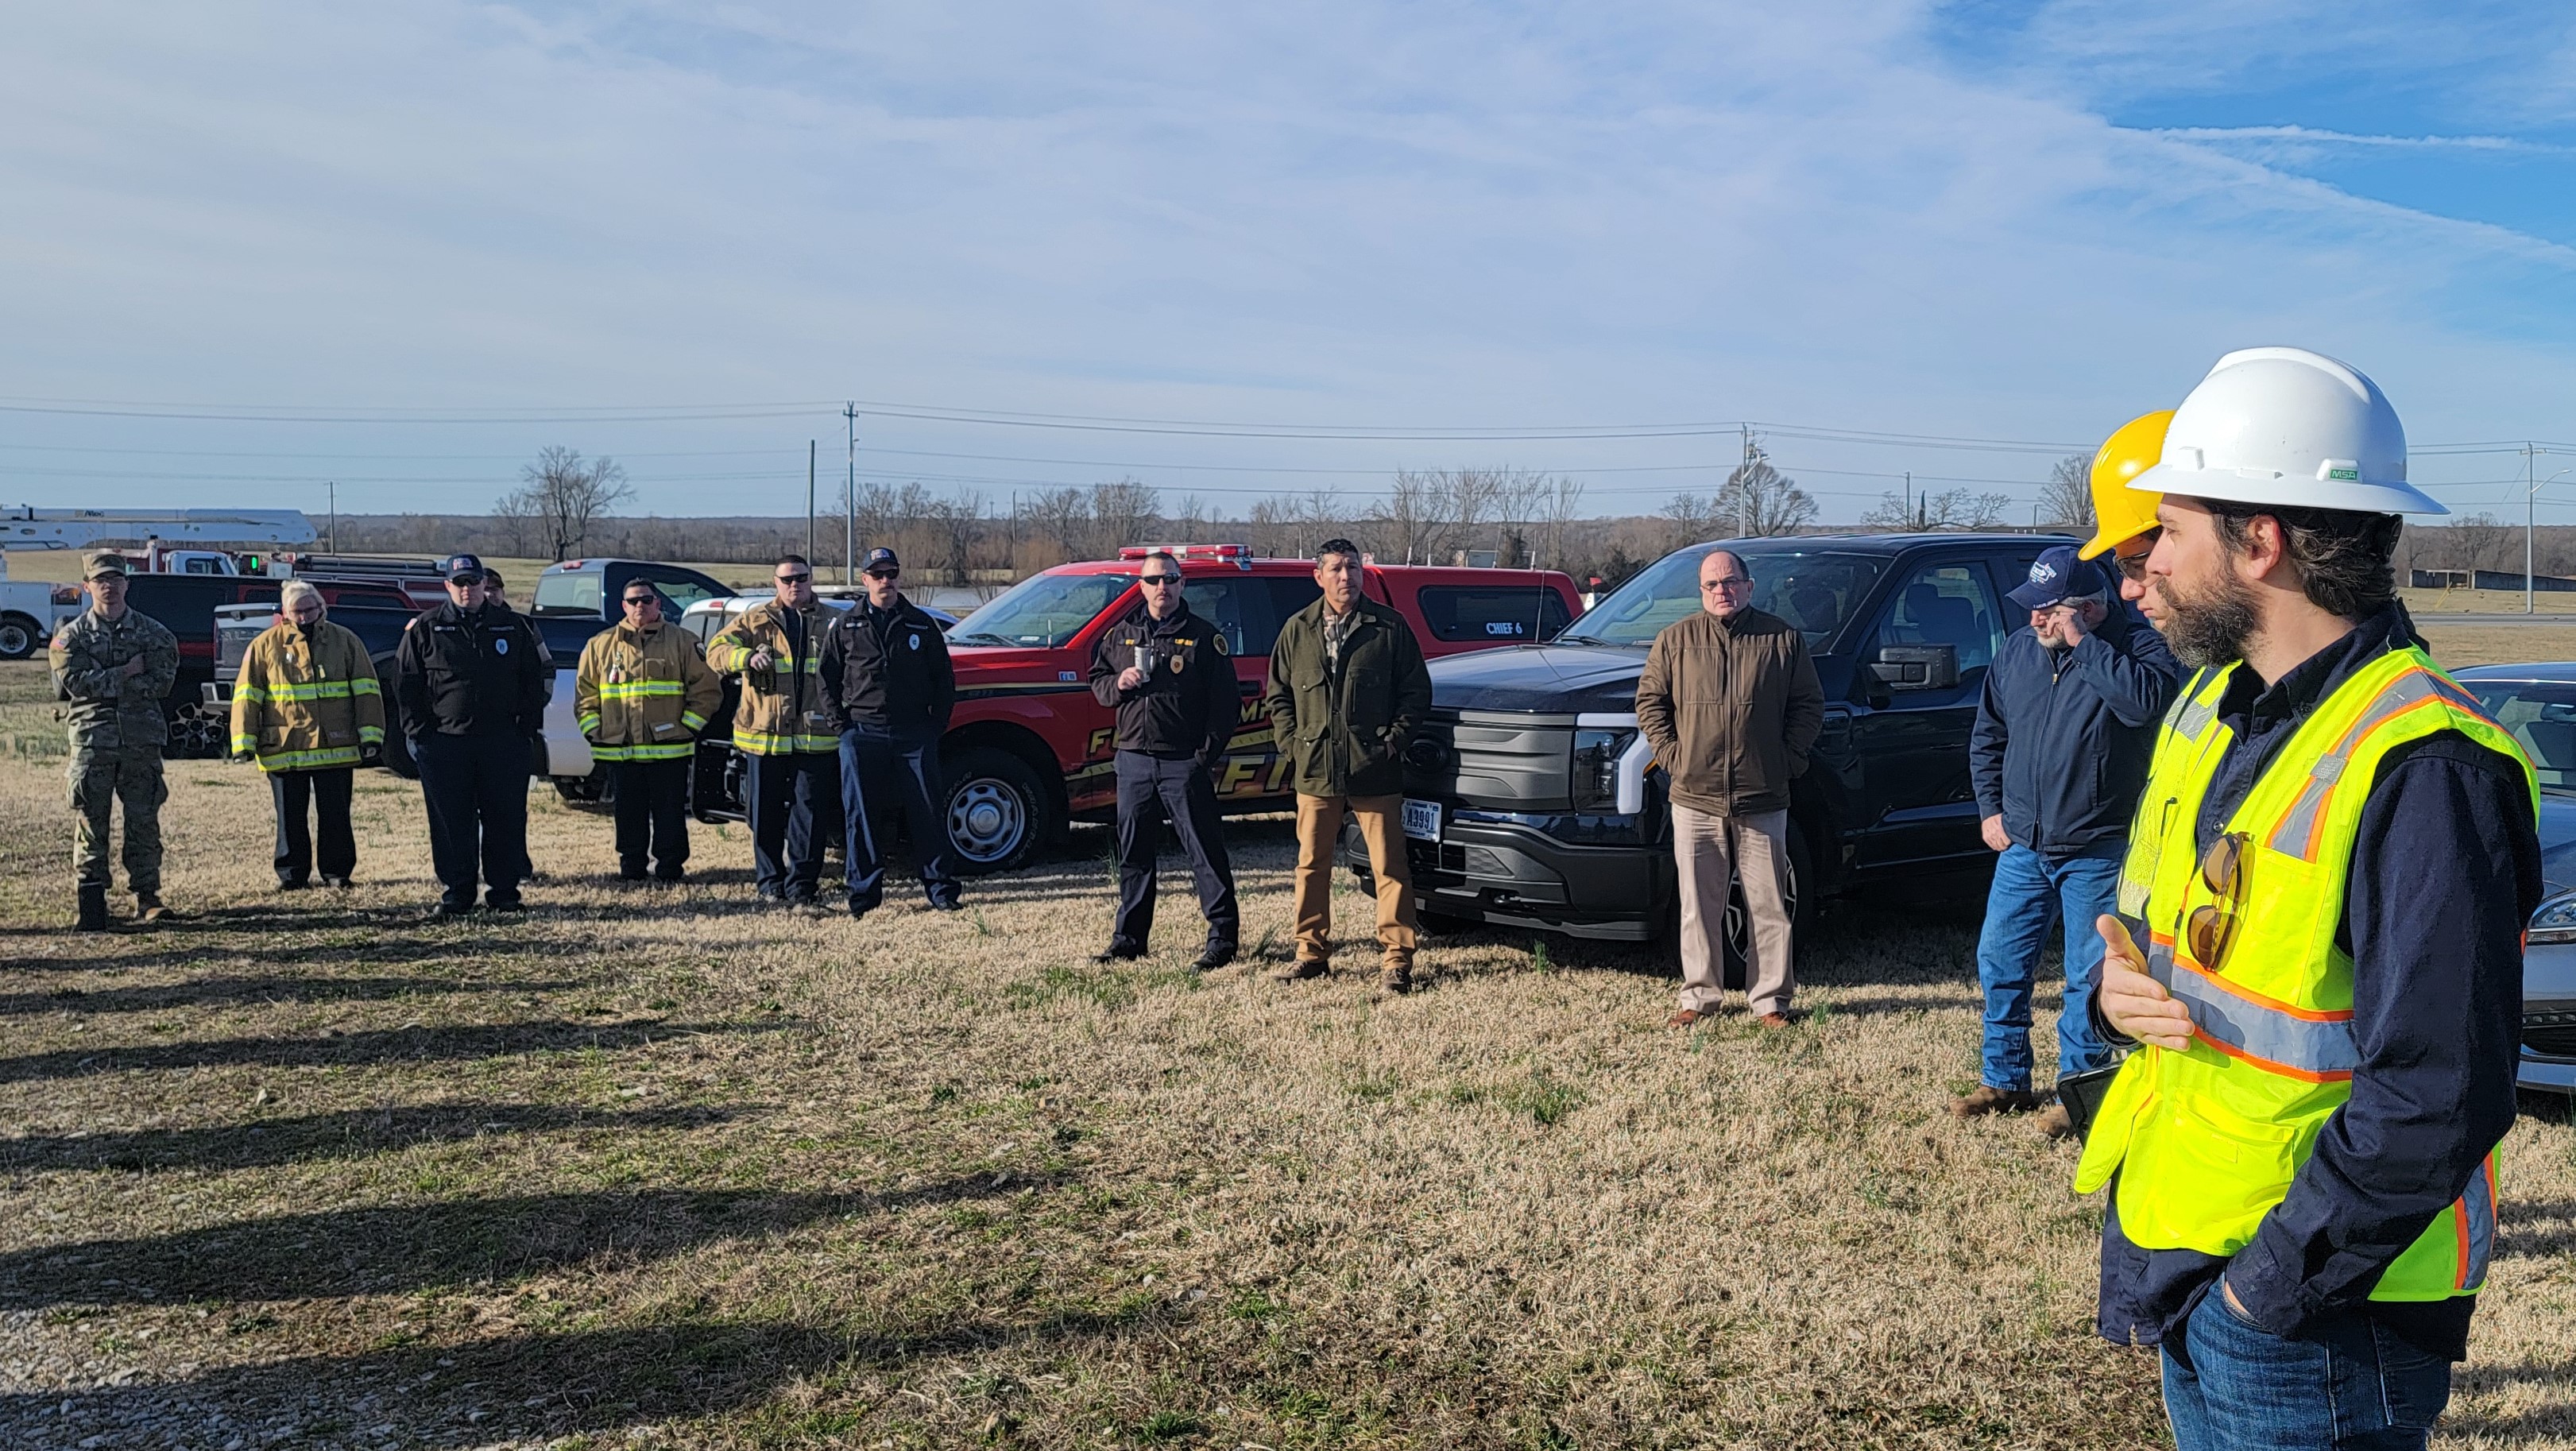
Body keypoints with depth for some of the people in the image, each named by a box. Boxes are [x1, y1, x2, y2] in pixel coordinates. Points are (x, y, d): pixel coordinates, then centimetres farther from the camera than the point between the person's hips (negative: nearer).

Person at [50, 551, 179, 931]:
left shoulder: (154, 633, 7)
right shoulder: (71, 635, 6)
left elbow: (160, 683, -5)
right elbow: (75, 682, -9)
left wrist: (102, 683, -7)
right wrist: (126, 673, -10)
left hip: (142, 740, 1)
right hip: (92, 739, -1)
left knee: (144, 822, 2)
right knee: (91, 822, -1)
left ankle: (146, 898, 9)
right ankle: (92, 905, 2)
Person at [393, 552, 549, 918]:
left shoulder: (513, 627, 9)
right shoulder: (425, 628, 5)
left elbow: (534, 679, 12)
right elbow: (405, 681, 5)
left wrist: (528, 727, 4)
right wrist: (418, 731, -2)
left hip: (503, 742, 1)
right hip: (444, 742, -1)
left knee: (507, 820, 3)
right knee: (450, 824, 2)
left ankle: (504, 892, 12)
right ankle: (455, 894, 11)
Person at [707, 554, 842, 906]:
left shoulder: (830, 623, 8)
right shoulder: (756, 621, 7)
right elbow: (716, 650, 0)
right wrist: (748, 656, -19)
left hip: (816, 736, 0)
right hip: (764, 733, 1)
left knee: (811, 812, -2)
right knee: (765, 814, 6)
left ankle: (801, 884, 5)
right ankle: (770, 883, 17)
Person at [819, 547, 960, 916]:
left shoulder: (922, 625, 9)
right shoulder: (846, 626, 8)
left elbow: (944, 679, 11)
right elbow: (828, 679, 9)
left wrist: (936, 724, 2)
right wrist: (840, 726, 0)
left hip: (915, 734, 0)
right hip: (862, 735, 0)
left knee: (927, 812, 0)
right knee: (861, 816, 2)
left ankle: (940, 886, 8)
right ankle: (864, 891, 10)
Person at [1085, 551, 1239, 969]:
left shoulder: (1204, 636, 0)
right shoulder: (1121, 635, 13)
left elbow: (1226, 701, -2)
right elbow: (1097, 680, 21)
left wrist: (1207, 752, -10)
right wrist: (1117, 683, -3)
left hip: (1184, 763, -4)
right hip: (1133, 759, 5)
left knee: (1205, 851, -3)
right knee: (1133, 853, 11)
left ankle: (1223, 936, 3)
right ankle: (1129, 938, 20)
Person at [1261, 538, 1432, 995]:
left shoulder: (1390, 627, 1)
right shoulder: (1297, 630, 9)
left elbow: (1417, 691, 4)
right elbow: (1277, 696, 15)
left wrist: (1393, 739, -5)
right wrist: (1292, 744, 3)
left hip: (1375, 773, -3)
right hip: (1315, 772, 3)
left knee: (1389, 867, -2)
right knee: (1312, 865, 9)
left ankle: (1396, 961, 4)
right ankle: (1311, 953, 21)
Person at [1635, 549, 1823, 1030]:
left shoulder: (1783, 639, 4)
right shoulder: (1675, 640, 6)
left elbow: (1809, 705, 8)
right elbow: (1649, 700, 9)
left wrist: (1788, 757, -1)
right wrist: (1670, 753, -1)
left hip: (1762, 802, 0)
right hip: (1694, 798, 1)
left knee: (1769, 908, 4)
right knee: (1698, 908, 6)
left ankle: (1770, 1000, 14)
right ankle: (1700, 997, 17)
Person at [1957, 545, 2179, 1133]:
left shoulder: (2136, 644, -10)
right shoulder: (2017, 651, 6)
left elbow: (2145, 700, -33)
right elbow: (1987, 735, 16)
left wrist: (2082, 643, -26)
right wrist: (1991, 809, 9)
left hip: (2097, 854, -5)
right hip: (2022, 848, 6)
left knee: (2089, 977, 2)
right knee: (1999, 962, 9)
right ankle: (2004, 1080, 23)